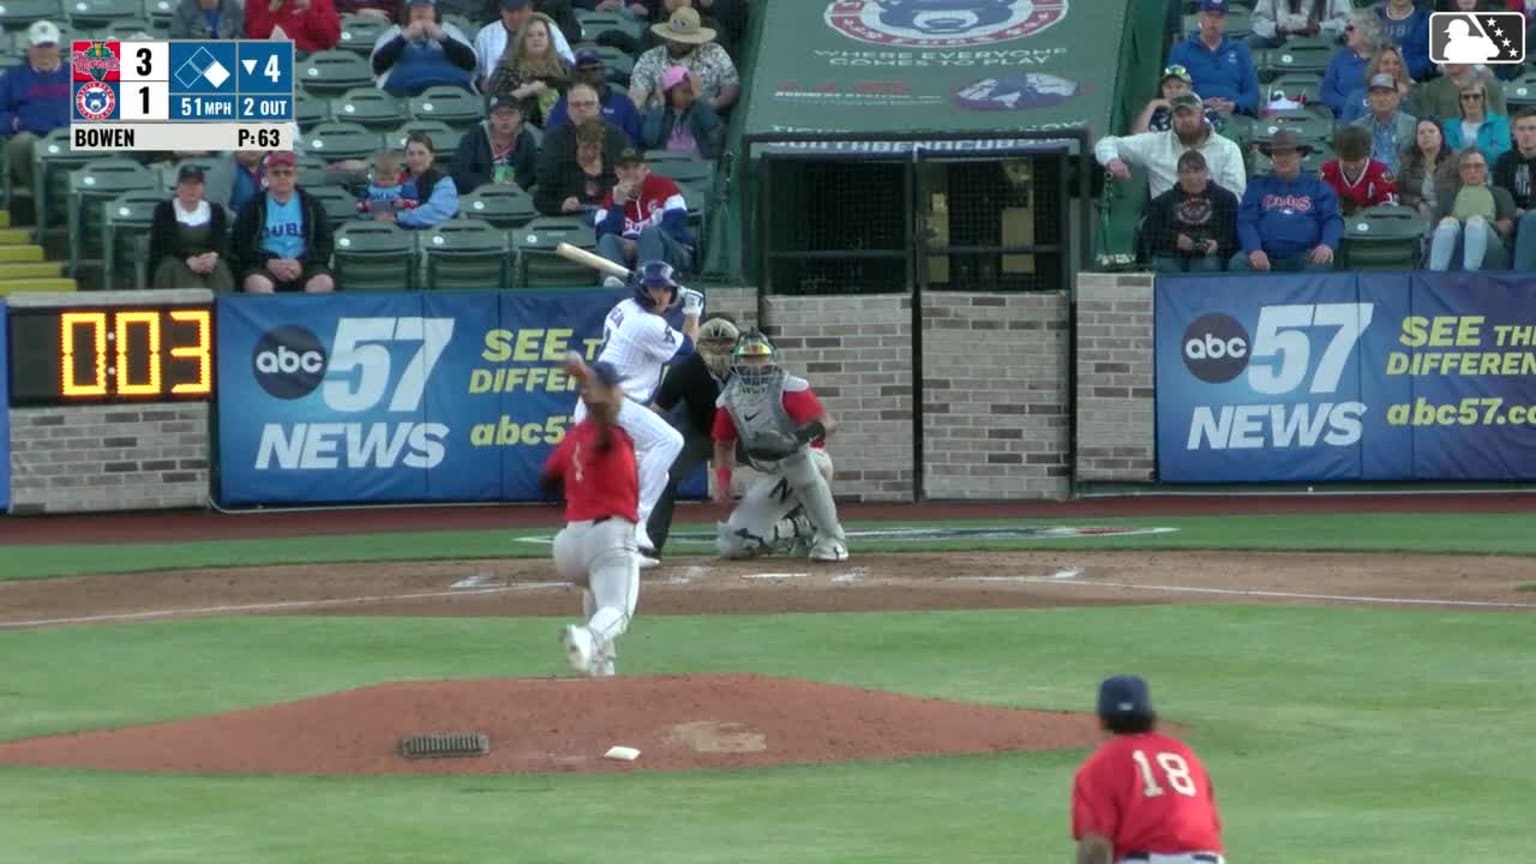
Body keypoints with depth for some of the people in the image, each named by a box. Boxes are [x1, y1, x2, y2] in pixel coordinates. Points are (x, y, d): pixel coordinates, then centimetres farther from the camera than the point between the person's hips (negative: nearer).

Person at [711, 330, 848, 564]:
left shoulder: (789, 388, -19)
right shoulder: (728, 399, -3)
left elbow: (829, 423, -30)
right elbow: (724, 444, 12)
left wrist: (812, 431, -52)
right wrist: (722, 481, -4)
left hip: (813, 462, -5)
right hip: (768, 478, 5)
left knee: (795, 456, -44)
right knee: (731, 545, -10)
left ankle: (832, 538, -29)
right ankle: (801, 530, 13)